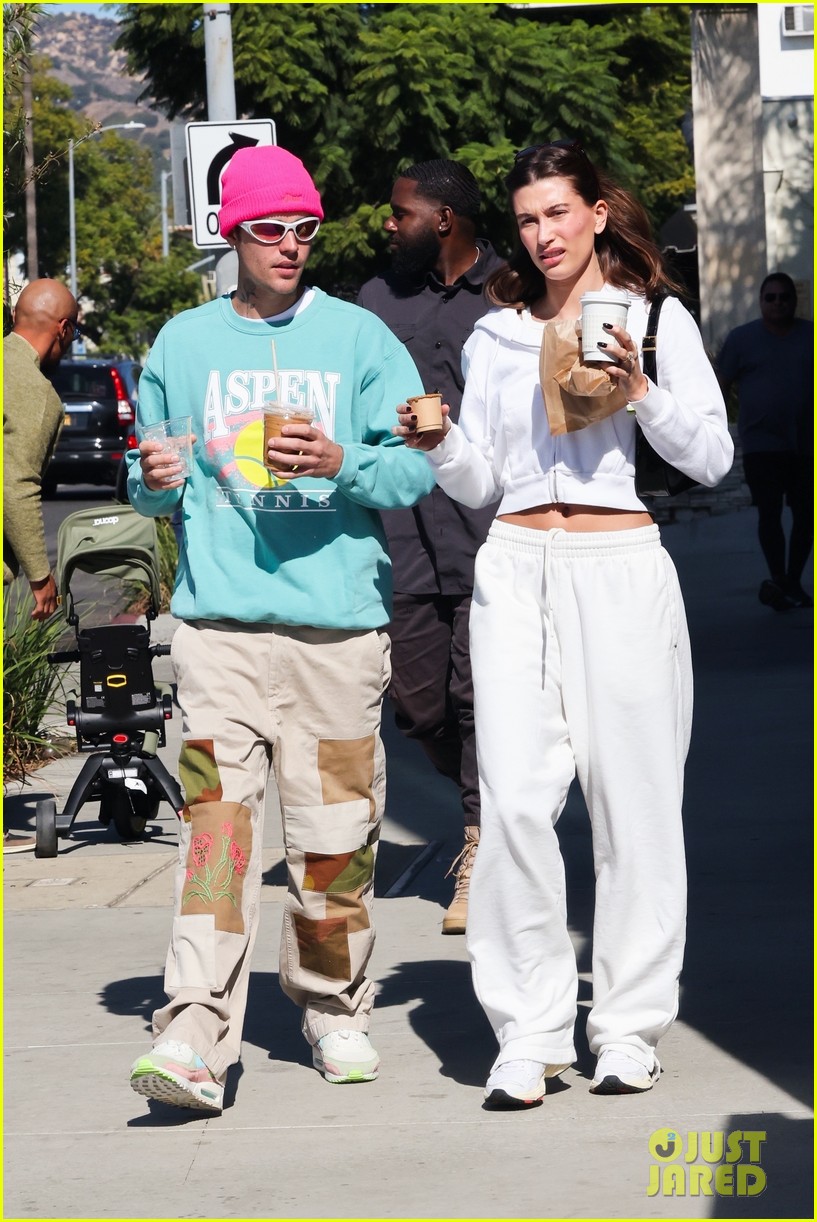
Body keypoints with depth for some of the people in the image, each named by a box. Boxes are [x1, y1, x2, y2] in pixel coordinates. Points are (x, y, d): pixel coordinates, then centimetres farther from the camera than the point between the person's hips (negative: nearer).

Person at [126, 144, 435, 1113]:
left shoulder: (360, 339, 6)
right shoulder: (183, 345, 11)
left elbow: (418, 469, 2)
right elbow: (150, 483, 17)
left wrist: (344, 464, -16)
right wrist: (154, 481, -6)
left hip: (340, 621, 0)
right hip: (219, 620, 0)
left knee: (334, 831, 5)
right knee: (216, 813, -14)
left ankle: (334, 1012, 26)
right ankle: (194, 1038, -21)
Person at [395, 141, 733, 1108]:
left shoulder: (655, 318, 6)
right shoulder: (496, 333, 15)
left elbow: (711, 458, 1)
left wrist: (638, 388, -12)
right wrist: (438, 445, -3)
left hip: (621, 571, -2)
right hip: (515, 572, 2)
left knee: (632, 800, -1)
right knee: (514, 799, -9)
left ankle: (628, 1028, 9)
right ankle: (527, 1033, -4)